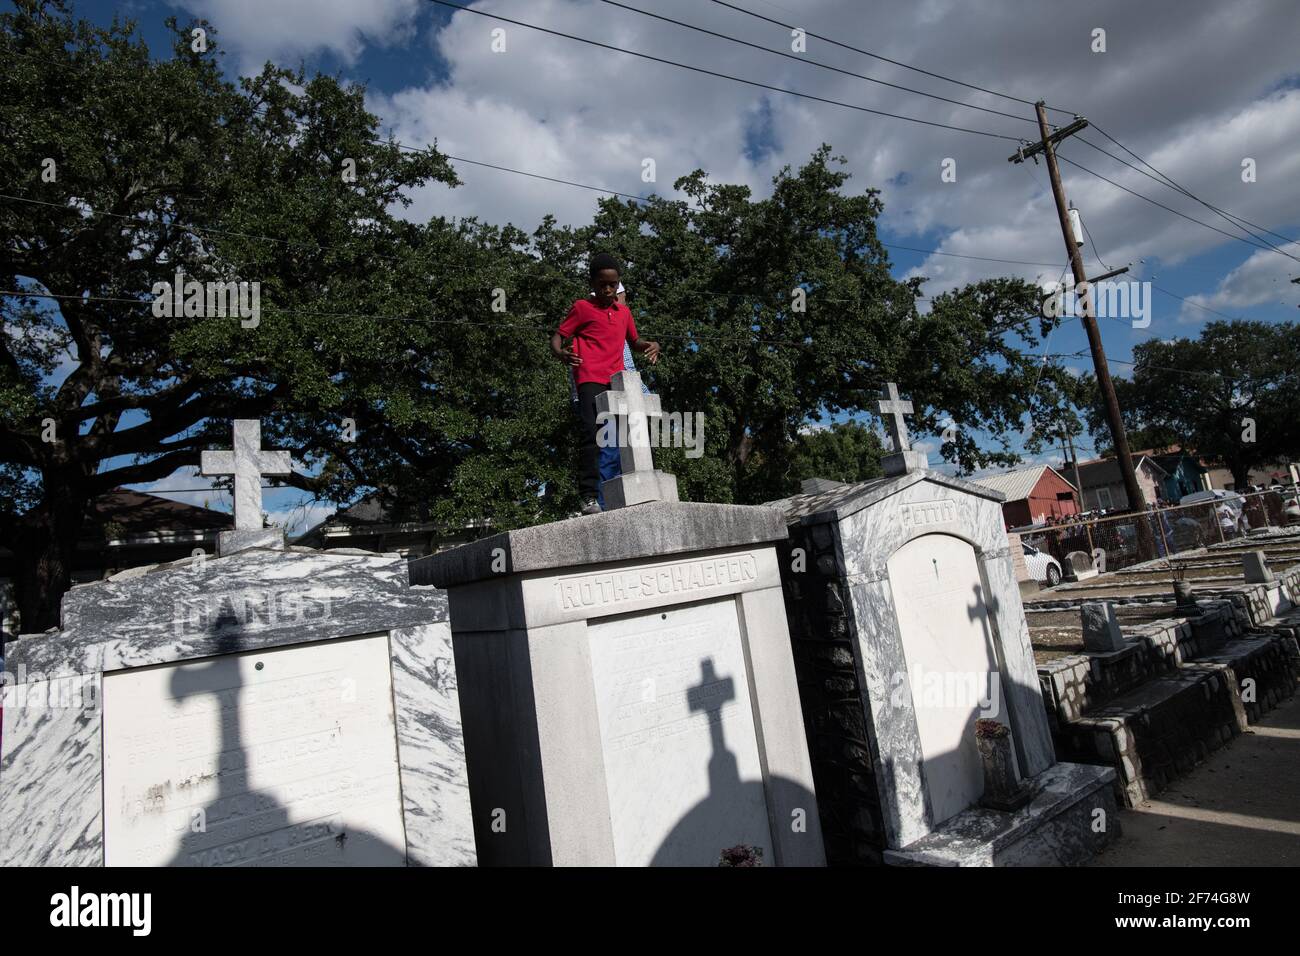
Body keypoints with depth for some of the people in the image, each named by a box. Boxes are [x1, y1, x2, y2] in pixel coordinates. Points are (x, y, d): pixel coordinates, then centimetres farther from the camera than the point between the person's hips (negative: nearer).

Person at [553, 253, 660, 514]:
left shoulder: (624, 311, 23)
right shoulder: (582, 308, 9)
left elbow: (634, 341, 37)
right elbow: (556, 338, 6)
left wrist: (650, 345, 14)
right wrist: (562, 354, -18)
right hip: (590, 381, -5)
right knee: (591, 436, -16)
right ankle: (589, 498, -17)